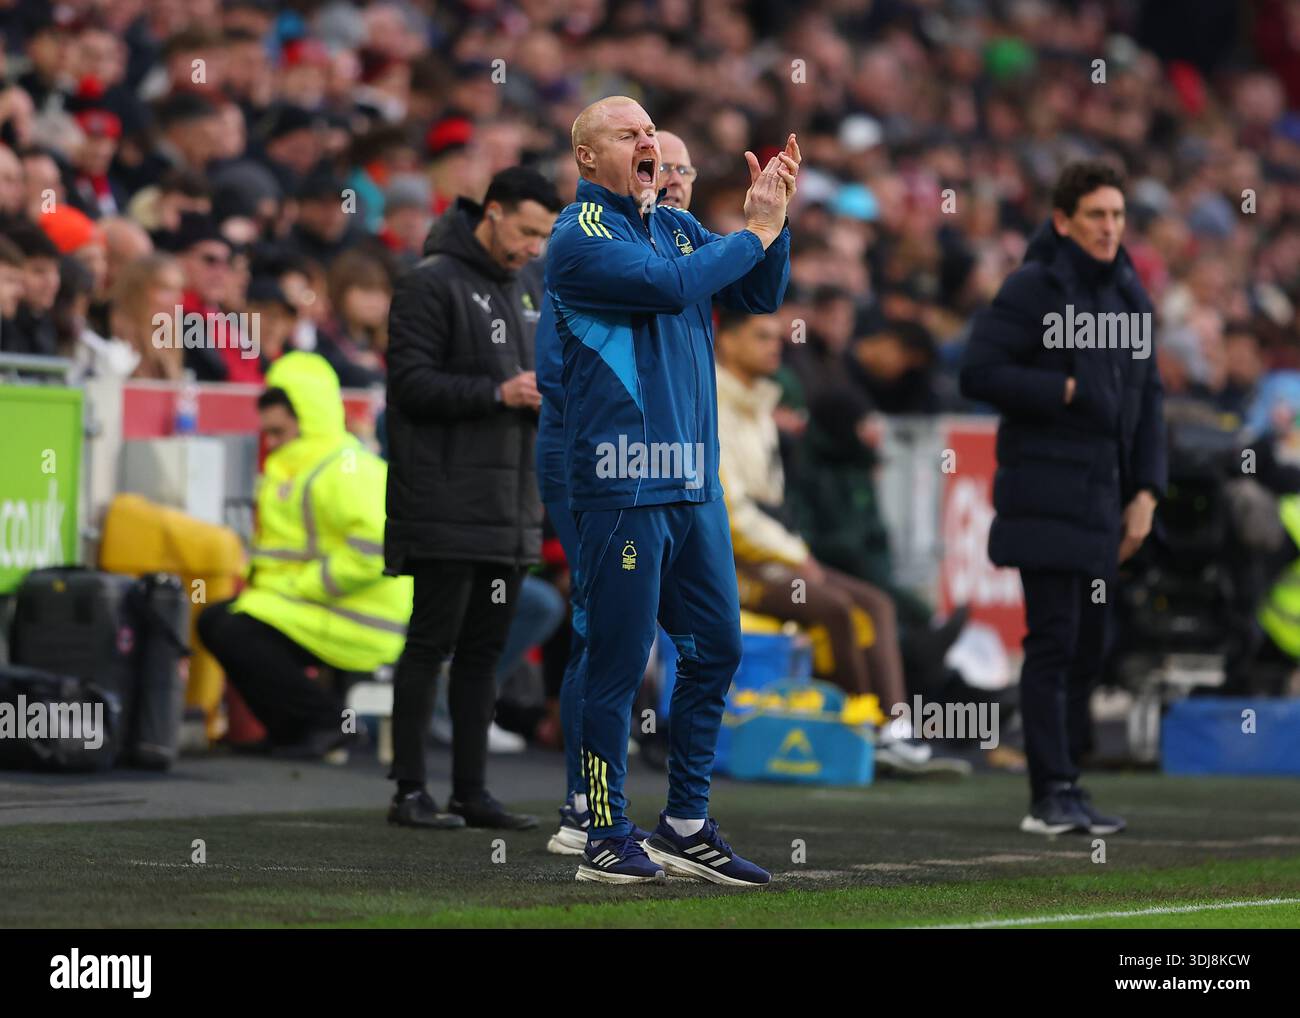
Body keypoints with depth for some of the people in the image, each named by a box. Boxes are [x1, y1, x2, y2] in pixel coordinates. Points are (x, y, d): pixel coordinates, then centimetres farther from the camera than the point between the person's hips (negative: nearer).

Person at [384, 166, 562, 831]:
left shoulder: (531, 285, 16)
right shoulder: (431, 284, -9)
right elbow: (410, 382, -14)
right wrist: (498, 393, -21)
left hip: (509, 502, 8)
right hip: (446, 500, -8)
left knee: (484, 647, 9)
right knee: (433, 641, -5)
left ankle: (471, 792, 13)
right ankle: (410, 791, -1)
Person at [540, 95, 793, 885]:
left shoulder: (680, 226, 16)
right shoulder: (580, 236, -8)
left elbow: (760, 295, 14)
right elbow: (671, 285, -21)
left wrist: (774, 214, -1)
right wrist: (757, 229, -10)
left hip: (695, 483, 8)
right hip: (623, 486, -8)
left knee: (716, 648, 10)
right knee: (619, 663, -4)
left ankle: (687, 826, 19)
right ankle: (609, 839, 4)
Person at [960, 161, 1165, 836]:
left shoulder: (1128, 296, 15)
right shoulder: (1033, 287, -7)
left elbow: (1146, 396, 17)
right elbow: (978, 373, -13)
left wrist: (1145, 493, 9)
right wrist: (1068, 391, -14)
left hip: (1102, 495, 7)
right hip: (1046, 490, -7)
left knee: (1089, 646, 8)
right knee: (1054, 640, -10)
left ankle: (1066, 793, 13)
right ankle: (1052, 795, -10)